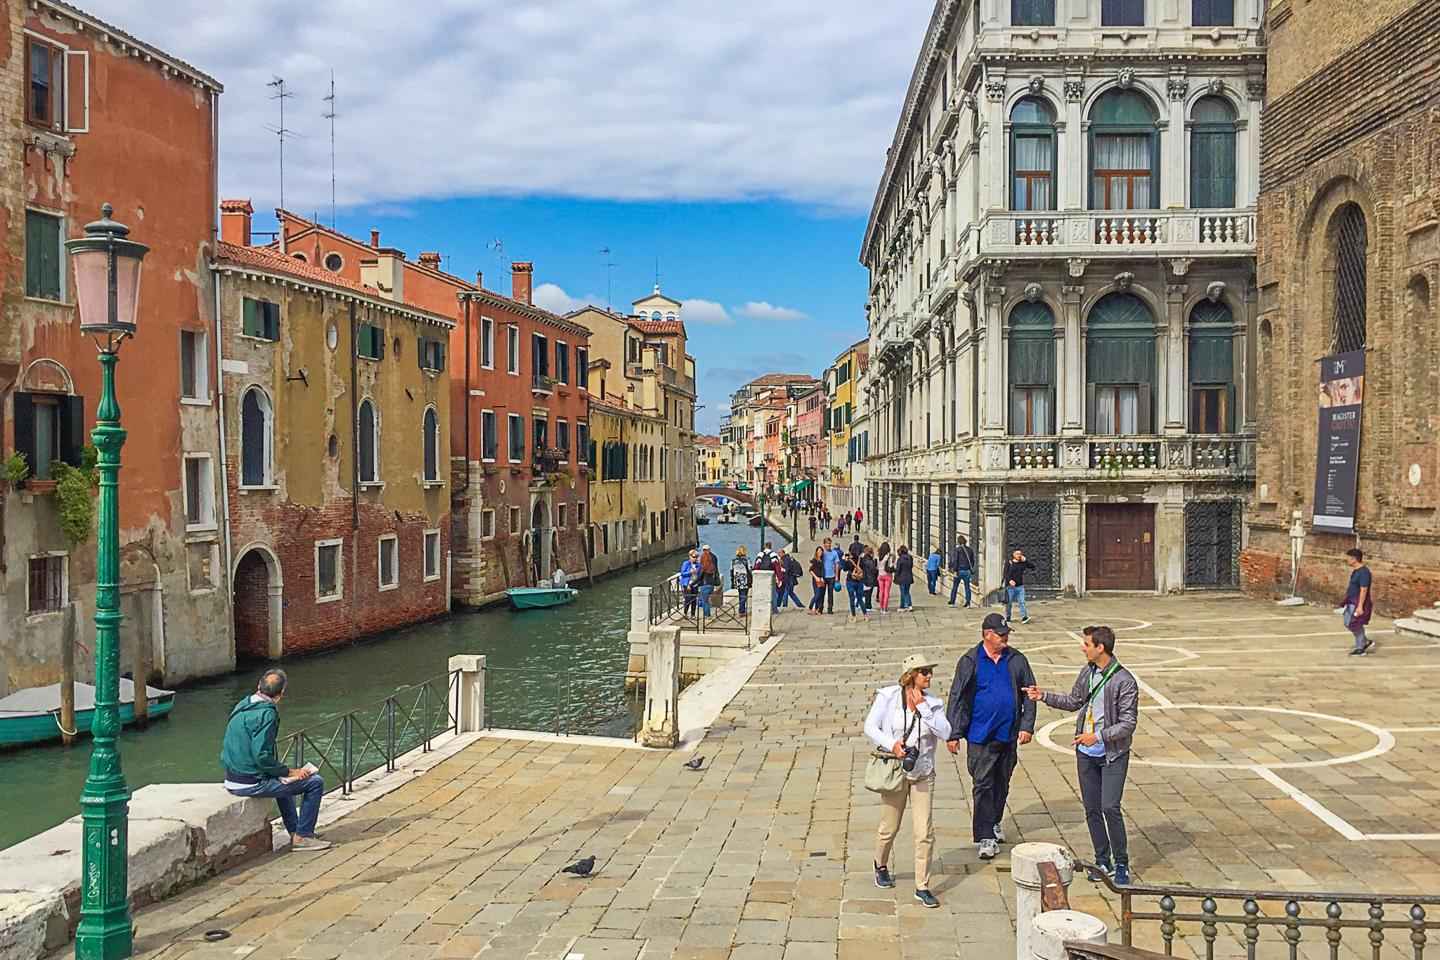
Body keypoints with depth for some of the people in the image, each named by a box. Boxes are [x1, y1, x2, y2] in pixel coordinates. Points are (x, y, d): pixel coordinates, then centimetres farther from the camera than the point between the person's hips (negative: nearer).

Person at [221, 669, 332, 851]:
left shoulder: (242, 706, 8)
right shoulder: (266, 714, -20)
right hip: (251, 784, -10)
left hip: (232, 781, 10)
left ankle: (295, 832, 38)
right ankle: (302, 837, 5)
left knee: (282, 779, 36)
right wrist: (289, 771, -11)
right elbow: (262, 756, -25)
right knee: (315, 782, -4)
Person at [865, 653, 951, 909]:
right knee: (889, 828, 11)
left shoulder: (933, 703, 1)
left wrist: (922, 707, -15)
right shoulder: (887, 696, -7)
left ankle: (922, 887, 9)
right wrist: (891, 744, -22)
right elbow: (870, 727, -8)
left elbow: (945, 732, -12)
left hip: (923, 775, 2)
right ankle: (881, 866, 41)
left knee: (925, 832, -3)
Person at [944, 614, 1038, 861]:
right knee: (983, 785, -5)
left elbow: (1029, 695, 10)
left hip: (1009, 735, 3)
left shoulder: (1017, 660, 4)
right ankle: (985, 837, 0)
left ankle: (995, 822, 36)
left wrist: (1027, 726, 0)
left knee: (1002, 783, 16)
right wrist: (953, 733, -5)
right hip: (980, 736, -3)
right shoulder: (970, 661, -4)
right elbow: (957, 698, -2)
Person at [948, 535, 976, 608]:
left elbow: (955, 560, -12)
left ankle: (952, 602, 4)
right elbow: (972, 561, 15)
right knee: (967, 587, 6)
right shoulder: (970, 550, 9)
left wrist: (955, 570, -11)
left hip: (959, 571, -3)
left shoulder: (957, 549, -5)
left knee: (955, 586, 4)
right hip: (967, 571, 3)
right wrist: (971, 570, 24)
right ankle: (968, 602, -1)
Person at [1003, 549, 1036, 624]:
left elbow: (1033, 566, 6)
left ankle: (1024, 617, -17)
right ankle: (1007, 618, 19)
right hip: (1010, 587, -2)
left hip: (1020, 586, 2)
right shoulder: (1009, 563, -1)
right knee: (1008, 603, 6)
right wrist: (1009, 580, -25)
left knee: (1022, 602, -10)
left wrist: (1025, 560, -4)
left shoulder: (1023, 563, 9)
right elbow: (1005, 574, -6)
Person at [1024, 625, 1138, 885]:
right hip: (1086, 754, 6)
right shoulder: (1087, 672, 3)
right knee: (1092, 809, 10)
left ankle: (1121, 864, 5)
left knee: (1110, 807, -12)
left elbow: (1128, 723, -18)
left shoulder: (1124, 681, -18)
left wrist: (1099, 736, -25)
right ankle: (1102, 861, 24)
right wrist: (1044, 696, 8)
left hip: (1113, 755, -6)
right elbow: (1074, 702, 18)